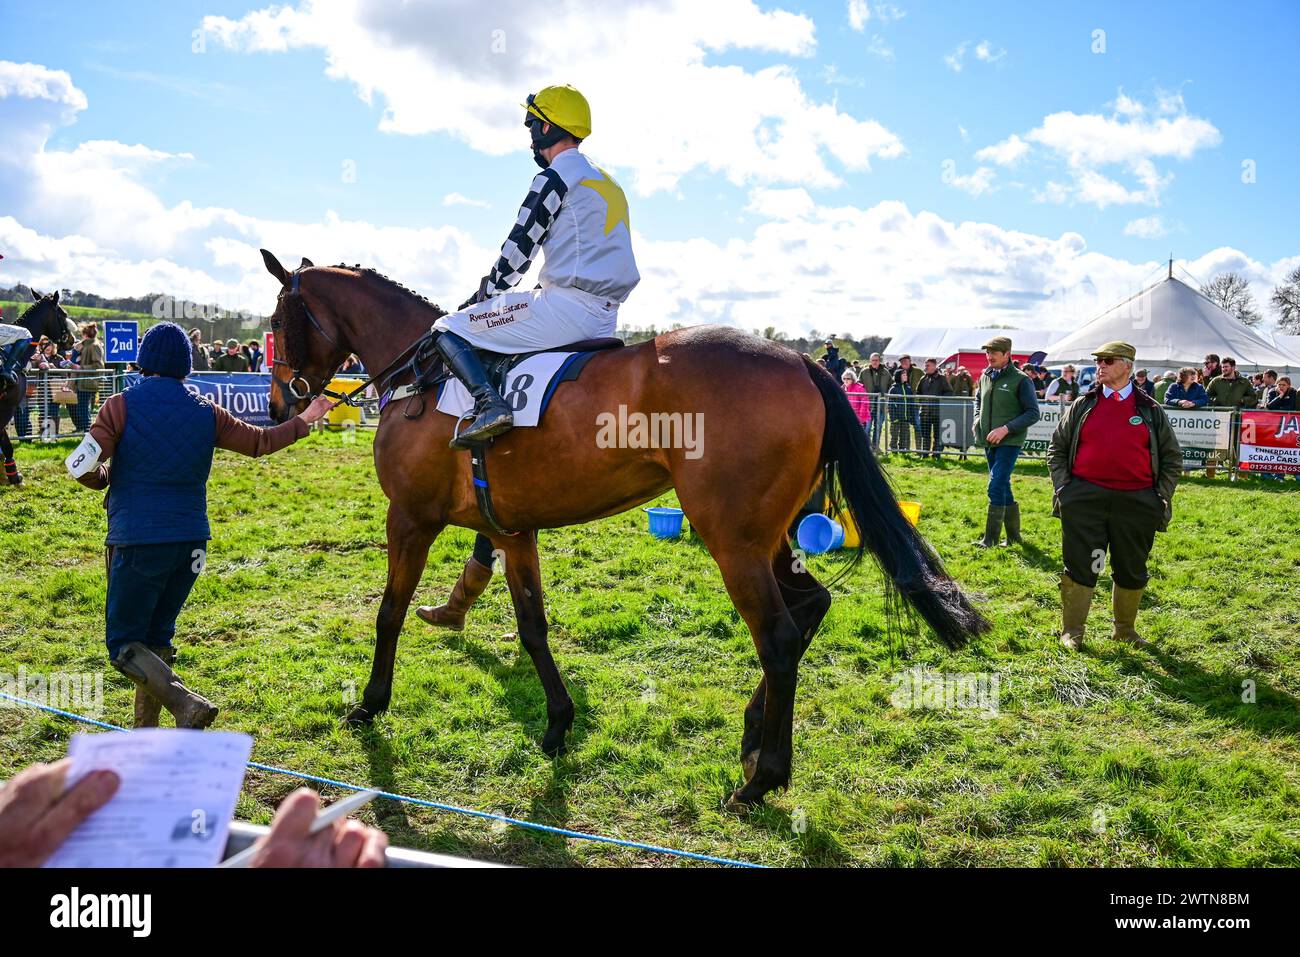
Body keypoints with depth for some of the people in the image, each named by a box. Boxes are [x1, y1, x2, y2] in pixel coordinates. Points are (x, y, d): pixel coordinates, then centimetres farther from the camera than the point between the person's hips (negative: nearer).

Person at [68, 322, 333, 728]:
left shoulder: (122, 406, -5)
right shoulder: (206, 412, 5)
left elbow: (82, 466, -11)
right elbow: (260, 442, 13)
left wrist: (104, 476, 12)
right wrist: (304, 420, 28)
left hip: (137, 542, -4)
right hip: (191, 541, 5)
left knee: (124, 644, 2)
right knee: (156, 638, 18)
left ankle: (186, 702, -20)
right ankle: (145, 735, 21)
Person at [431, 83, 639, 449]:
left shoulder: (554, 178, -6)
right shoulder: (608, 183, 22)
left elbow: (519, 248, -5)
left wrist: (485, 292, 10)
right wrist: (537, 290, 26)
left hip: (565, 308, -9)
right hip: (605, 318, 9)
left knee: (447, 329, -5)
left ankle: (489, 403, -26)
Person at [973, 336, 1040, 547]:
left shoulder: (1020, 379, -9)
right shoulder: (985, 376, 9)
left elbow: (1033, 413, -10)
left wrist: (1006, 428, -19)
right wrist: (977, 420, 10)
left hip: (1009, 442, -7)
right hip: (989, 442, 7)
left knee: (996, 487, -14)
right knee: (1003, 487, 13)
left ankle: (990, 539, -9)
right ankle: (1013, 536, 24)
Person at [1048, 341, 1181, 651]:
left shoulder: (1151, 411, 7)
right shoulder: (1082, 406, 6)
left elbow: (1172, 457, 12)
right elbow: (1056, 448, 12)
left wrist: (1162, 497, 4)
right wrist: (1063, 486, 2)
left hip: (1136, 503, 1)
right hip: (1084, 499, -1)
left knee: (1131, 571, 11)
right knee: (1080, 567, 1)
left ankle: (1124, 629, 29)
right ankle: (1072, 631, 12)